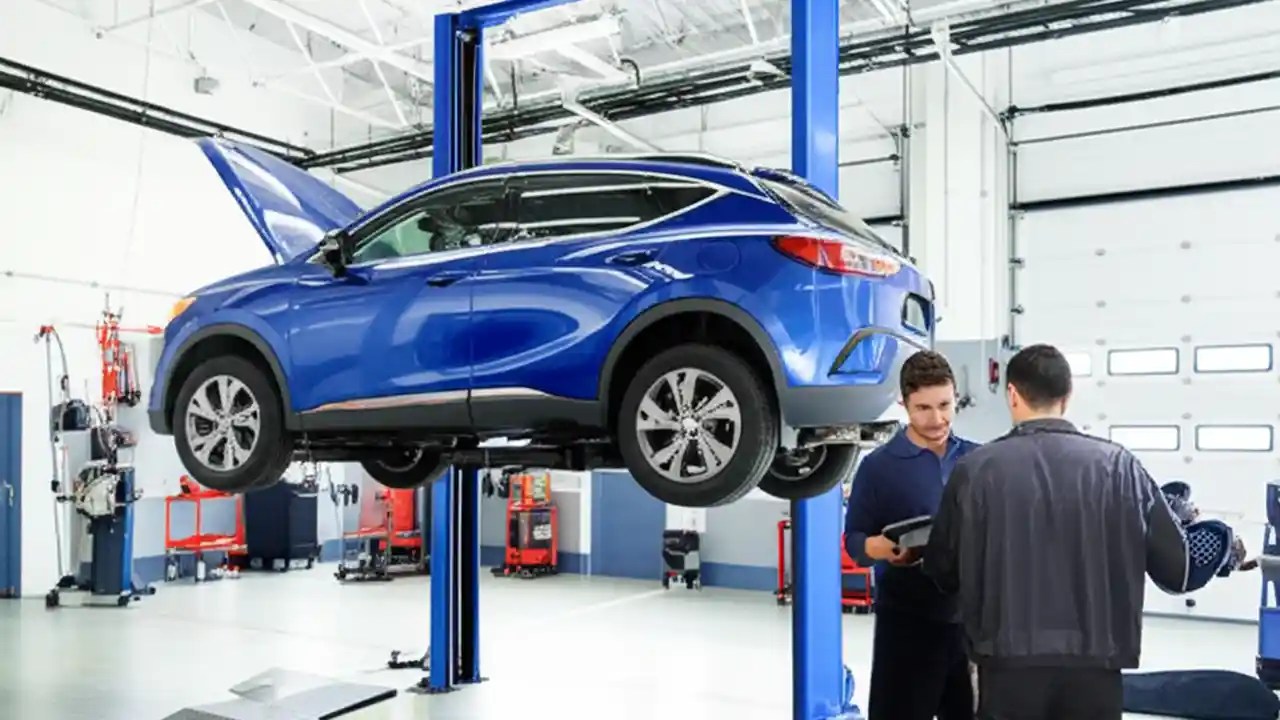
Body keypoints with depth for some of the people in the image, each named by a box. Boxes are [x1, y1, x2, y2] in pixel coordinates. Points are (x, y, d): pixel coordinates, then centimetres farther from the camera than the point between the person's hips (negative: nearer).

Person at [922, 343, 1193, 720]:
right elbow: (1176, 567, -1)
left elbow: (942, 570, 2)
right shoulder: (1117, 464, -4)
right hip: (1095, 660, 1)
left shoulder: (977, 468, -6)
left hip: (1009, 660, -1)